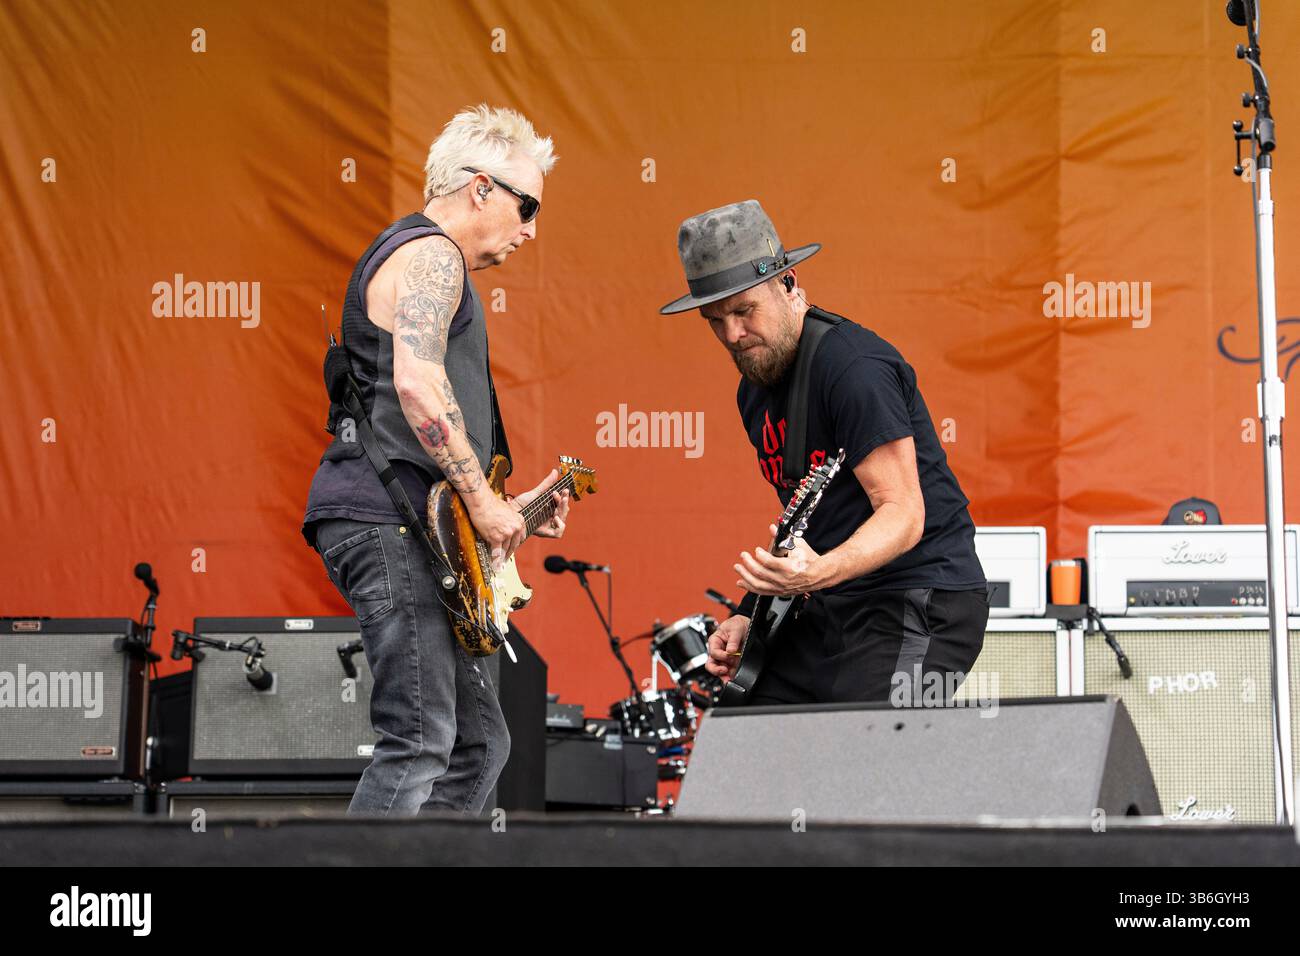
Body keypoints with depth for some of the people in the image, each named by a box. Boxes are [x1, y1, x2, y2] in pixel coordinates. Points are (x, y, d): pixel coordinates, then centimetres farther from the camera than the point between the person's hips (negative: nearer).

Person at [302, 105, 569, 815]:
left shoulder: (425, 260, 28)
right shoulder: (431, 255, -6)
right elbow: (417, 383, -24)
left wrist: (505, 507, 28)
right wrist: (482, 498, -19)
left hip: (402, 526, 11)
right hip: (386, 523, -11)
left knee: (478, 741, 11)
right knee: (420, 744, -16)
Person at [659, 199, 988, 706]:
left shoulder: (853, 366, -17)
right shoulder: (755, 390, 12)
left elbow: (903, 515, -22)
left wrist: (821, 572, -38)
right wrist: (748, 617, 11)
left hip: (920, 606, -9)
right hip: (831, 611, 9)